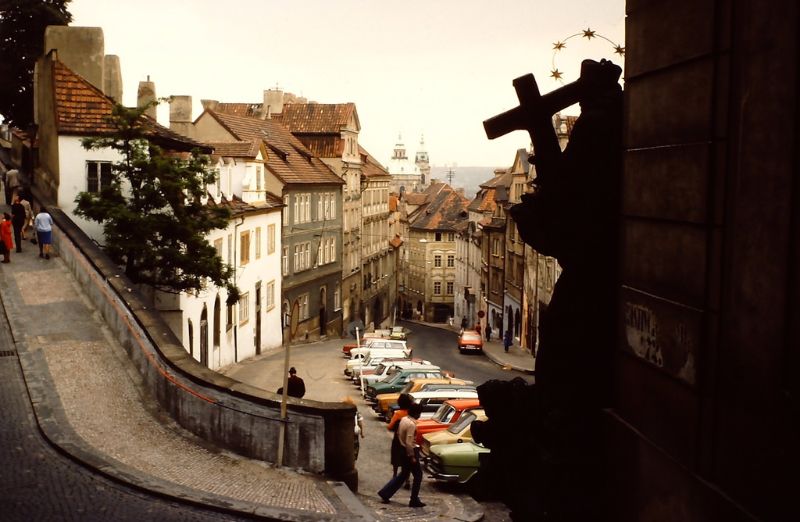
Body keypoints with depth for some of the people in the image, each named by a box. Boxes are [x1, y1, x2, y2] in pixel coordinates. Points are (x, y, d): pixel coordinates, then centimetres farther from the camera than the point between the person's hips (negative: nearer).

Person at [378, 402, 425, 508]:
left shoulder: (404, 419, 3)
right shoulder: (411, 424, -24)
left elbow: (398, 434, 14)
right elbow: (409, 442, -25)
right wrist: (412, 457, -19)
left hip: (402, 450, 9)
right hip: (410, 451, -9)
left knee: (404, 474, 20)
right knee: (418, 475, 6)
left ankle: (385, 493, 18)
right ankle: (414, 501, 11)